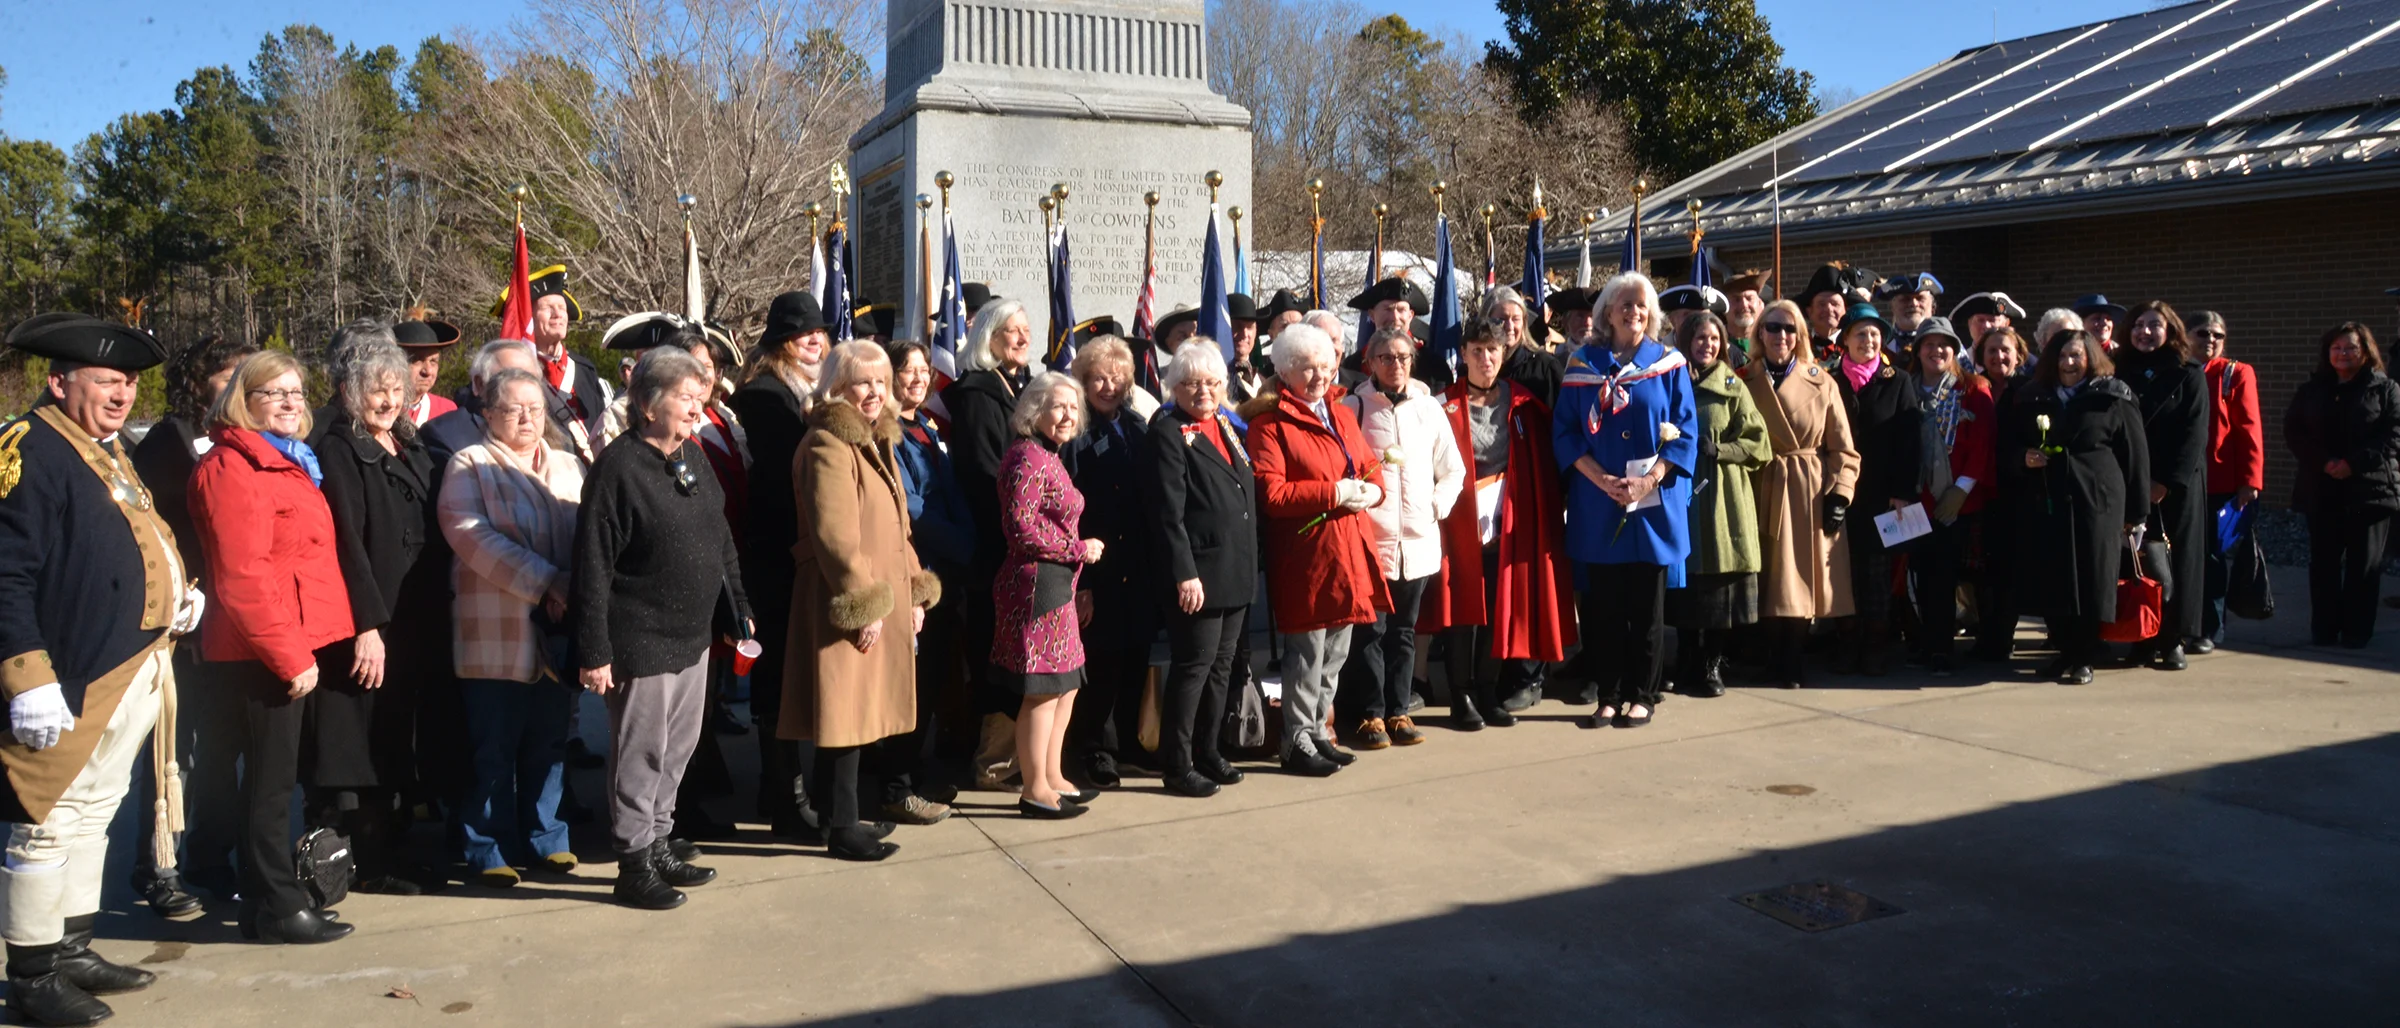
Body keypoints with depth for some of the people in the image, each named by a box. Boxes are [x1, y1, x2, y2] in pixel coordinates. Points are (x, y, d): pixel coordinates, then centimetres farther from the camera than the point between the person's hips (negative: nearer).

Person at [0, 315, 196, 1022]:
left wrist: (174, 595, 11)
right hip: (73, 683, -10)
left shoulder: (108, 449, 16)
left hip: (135, 672, 10)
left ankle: (74, 953, 30)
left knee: (93, 813, 18)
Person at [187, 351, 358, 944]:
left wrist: (302, 647, 16)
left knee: (273, 780, 15)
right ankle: (280, 910, 5)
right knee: (272, 781, -2)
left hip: (295, 647, 9)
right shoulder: (232, 467, -11)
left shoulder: (289, 461, 18)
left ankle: (266, 905, 25)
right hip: (267, 651, -9)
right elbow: (242, 576, -18)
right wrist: (290, 655, -19)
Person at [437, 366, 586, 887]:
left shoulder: (568, 466, 16)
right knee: (494, 749, 2)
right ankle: (489, 850, 12)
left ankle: (546, 838, 23)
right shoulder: (469, 466, 0)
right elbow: (472, 535, -14)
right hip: (497, 634, -4)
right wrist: (545, 582, -19)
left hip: (558, 633, 5)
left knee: (549, 743, 12)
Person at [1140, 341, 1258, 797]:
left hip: (1237, 571, 8)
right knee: (1193, 666, -2)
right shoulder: (1168, 431, -10)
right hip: (1199, 573, -8)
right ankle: (1177, 764, 8)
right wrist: (1184, 573, -21)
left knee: (1222, 665, 15)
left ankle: (1207, 751, 27)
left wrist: (1250, 563, 14)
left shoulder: (1225, 425, 15)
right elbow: (1168, 510, -17)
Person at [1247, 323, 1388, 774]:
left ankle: (1317, 732, 26)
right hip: (1304, 555, -8)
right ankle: (1297, 742, 9)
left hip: (1349, 551, 8)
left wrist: (1370, 490, -4)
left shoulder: (1342, 415, 16)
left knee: (1335, 653, 14)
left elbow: (1372, 464, 20)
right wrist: (1334, 493, -19)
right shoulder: (1269, 424, -9)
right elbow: (1270, 494, -17)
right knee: (1307, 653, -3)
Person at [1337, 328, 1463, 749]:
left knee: (1403, 631, 10)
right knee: (1369, 630, -2)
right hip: (1368, 539, -3)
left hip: (1418, 541, 4)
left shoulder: (1429, 408, 11)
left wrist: (1437, 507, 5)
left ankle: (1398, 711, 18)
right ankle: (1370, 714, 7)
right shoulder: (1352, 408, 0)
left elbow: (1453, 470, 16)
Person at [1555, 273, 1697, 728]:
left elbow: (1685, 432, 0)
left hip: (1655, 503, 0)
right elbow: (1564, 431, 1)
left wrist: (1648, 481, -13)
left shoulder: (1670, 365, 5)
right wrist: (1601, 479, -12)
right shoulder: (1583, 363, 6)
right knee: (1604, 603, 4)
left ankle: (1642, 695, 13)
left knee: (1647, 604, 4)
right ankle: (1609, 695, 13)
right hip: (1597, 504, 1)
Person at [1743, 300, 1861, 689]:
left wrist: (1839, 494, -6)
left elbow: (1842, 448, 3)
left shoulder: (1821, 383, 5)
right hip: (1764, 492, 0)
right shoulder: (1745, 382, 6)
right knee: (1772, 580, 0)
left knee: (1804, 578, 0)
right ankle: (1779, 664, 10)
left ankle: (1791, 662, 11)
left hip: (1810, 494, 0)